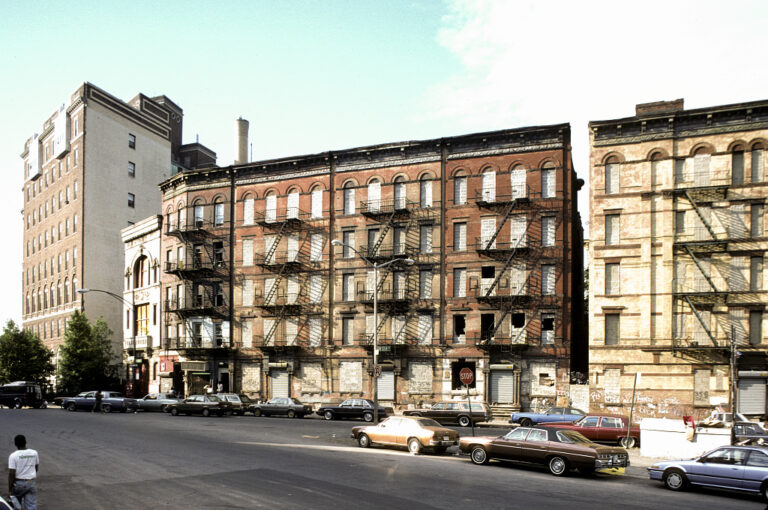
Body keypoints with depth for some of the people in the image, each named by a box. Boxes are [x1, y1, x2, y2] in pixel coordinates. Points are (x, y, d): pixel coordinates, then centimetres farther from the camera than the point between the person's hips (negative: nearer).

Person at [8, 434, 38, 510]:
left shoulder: (13, 456, -13)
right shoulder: (34, 453, -1)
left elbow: (11, 474, -15)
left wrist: (10, 490, -8)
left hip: (18, 483, -2)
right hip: (31, 483, 2)